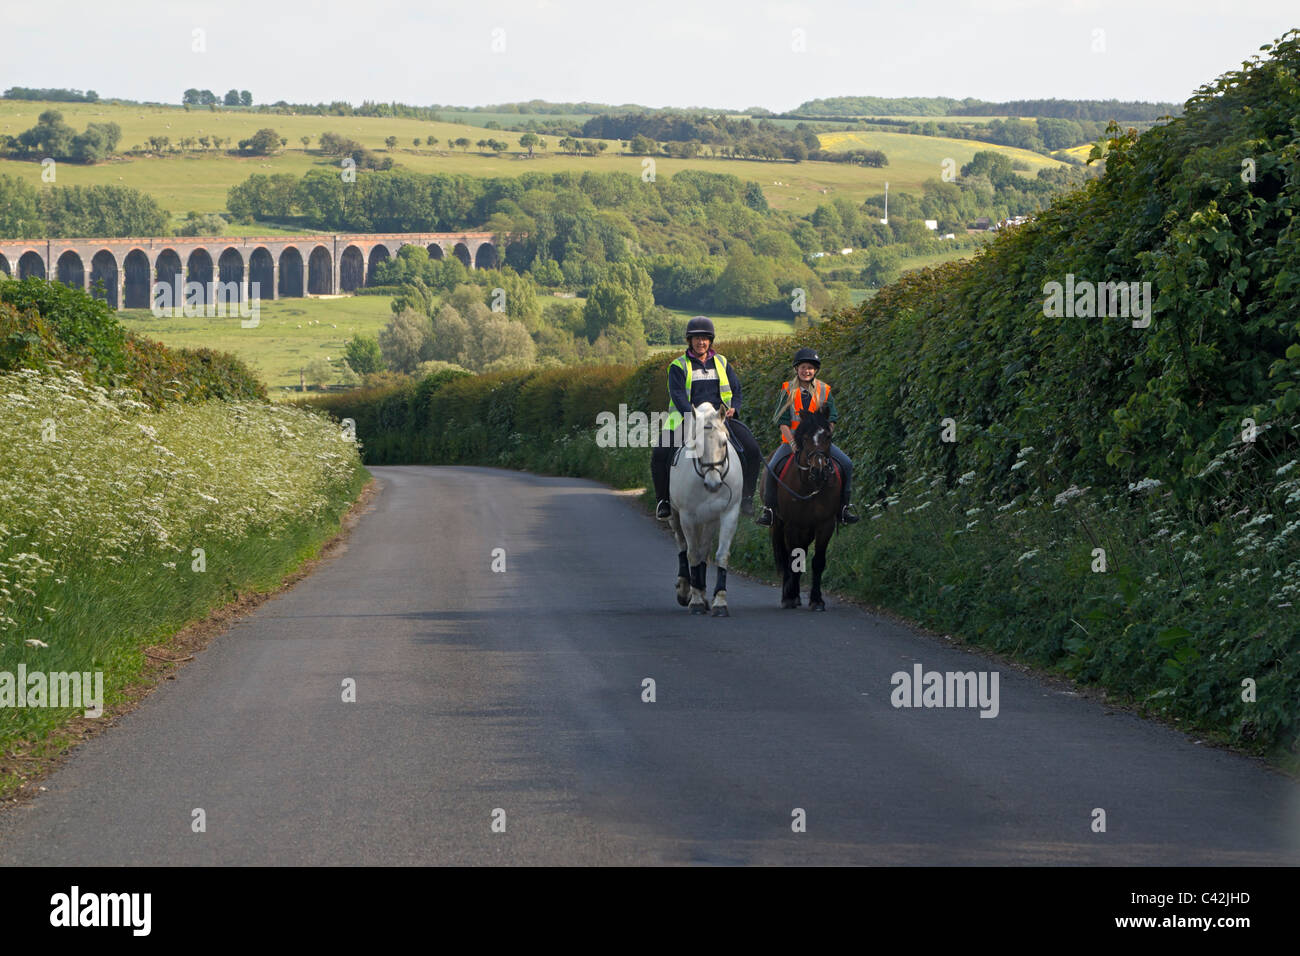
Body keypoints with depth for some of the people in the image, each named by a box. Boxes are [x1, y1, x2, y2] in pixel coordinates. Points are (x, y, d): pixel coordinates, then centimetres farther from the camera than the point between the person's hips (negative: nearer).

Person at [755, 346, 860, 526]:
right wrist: (792, 443, -18)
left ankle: (844, 506, -4)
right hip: (792, 441, -2)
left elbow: (831, 421, 6)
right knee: (772, 468, -26)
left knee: (846, 464, -17)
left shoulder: (824, 390, 6)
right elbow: (783, 422, -3)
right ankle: (768, 508, -10)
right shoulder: (788, 390, 1)